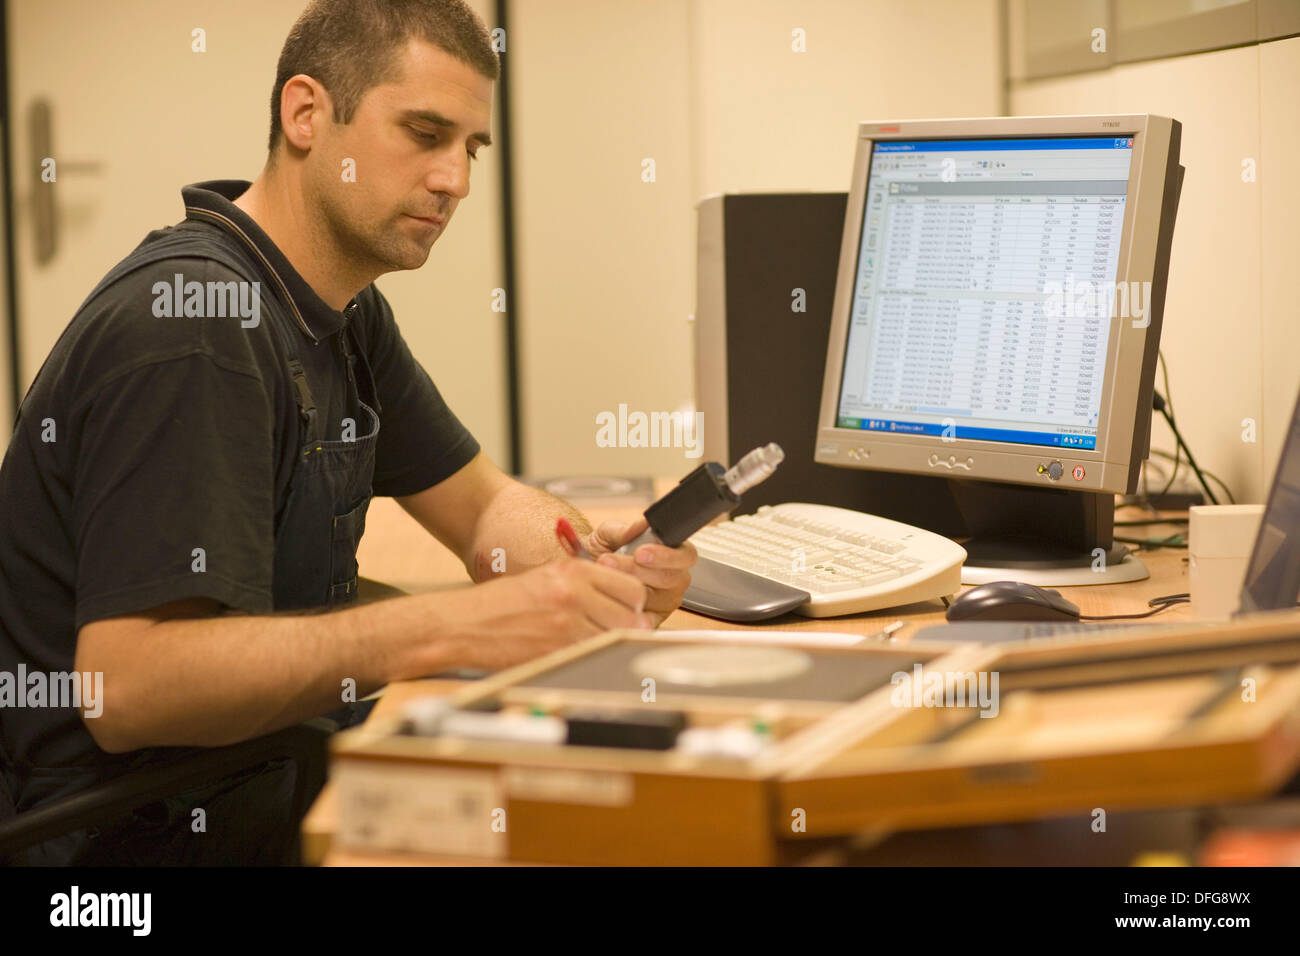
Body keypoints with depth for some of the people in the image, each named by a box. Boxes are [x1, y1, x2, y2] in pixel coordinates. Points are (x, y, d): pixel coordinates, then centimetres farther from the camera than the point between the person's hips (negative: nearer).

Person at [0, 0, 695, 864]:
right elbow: (127, 687, -31)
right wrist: (446, 630, -37)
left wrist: (598, 563, -10)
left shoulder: (345, 310, 8)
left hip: (264, 783, 9)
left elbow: (485, 508, 14)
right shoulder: (185, 330, -23)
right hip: (136, 831, -9)